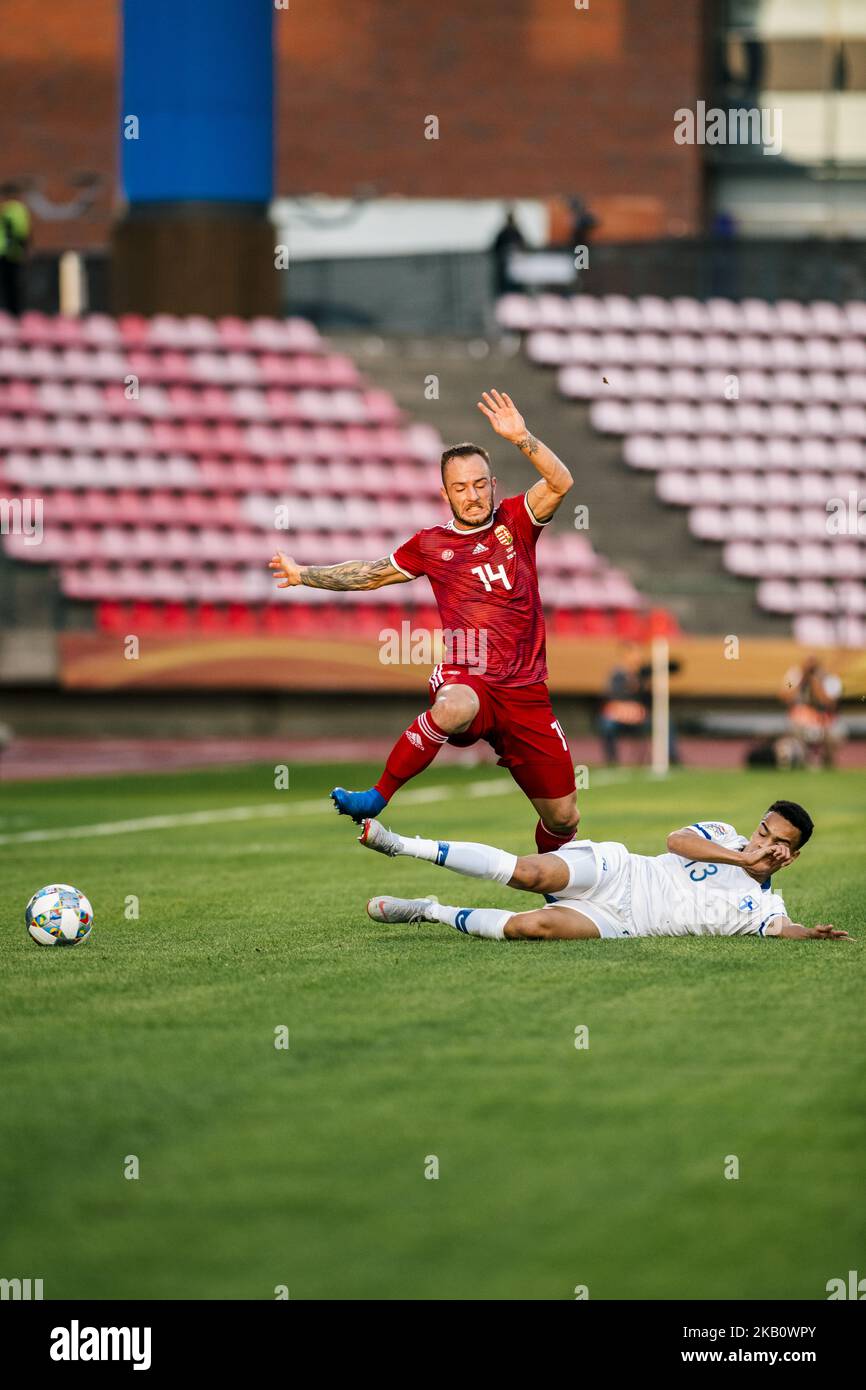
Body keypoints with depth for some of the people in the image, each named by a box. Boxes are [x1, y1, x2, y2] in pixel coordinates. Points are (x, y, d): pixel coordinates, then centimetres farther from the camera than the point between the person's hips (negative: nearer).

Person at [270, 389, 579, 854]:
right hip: (466, 680, -2)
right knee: (455, 707, -43)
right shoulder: (431, 545, 10)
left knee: (562, 818, 5)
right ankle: (378, 795, -30)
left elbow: (560, 483, -10)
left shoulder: (514, 521, 7)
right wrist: (305, 575, 27)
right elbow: (372, 574, 25)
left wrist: (520, 439, -22)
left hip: (526, 693, 2)